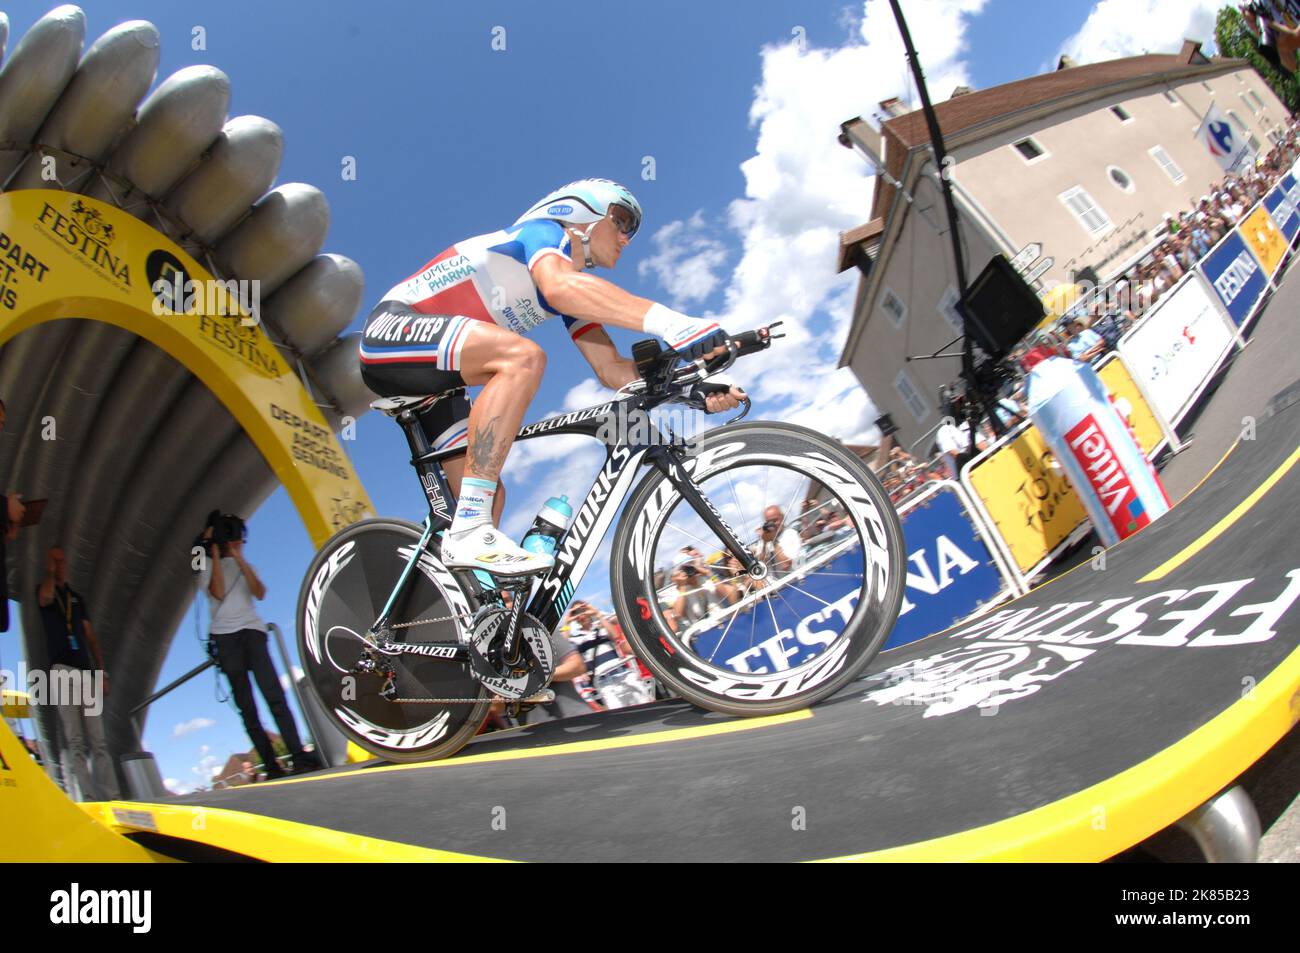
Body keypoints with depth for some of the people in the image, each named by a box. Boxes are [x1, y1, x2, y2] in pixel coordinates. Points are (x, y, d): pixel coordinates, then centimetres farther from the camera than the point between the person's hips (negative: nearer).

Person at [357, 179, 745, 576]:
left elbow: (611, 369, 2)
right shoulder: (544, 231, -11)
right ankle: (469, 533, -37)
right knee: (523, 356, -33)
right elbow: (560, 286, -36)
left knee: (490, 499, 0)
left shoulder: (578, 289, 13)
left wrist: (691, 387, -13)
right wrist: (669, 322, -46)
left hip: (432, 381, 10)